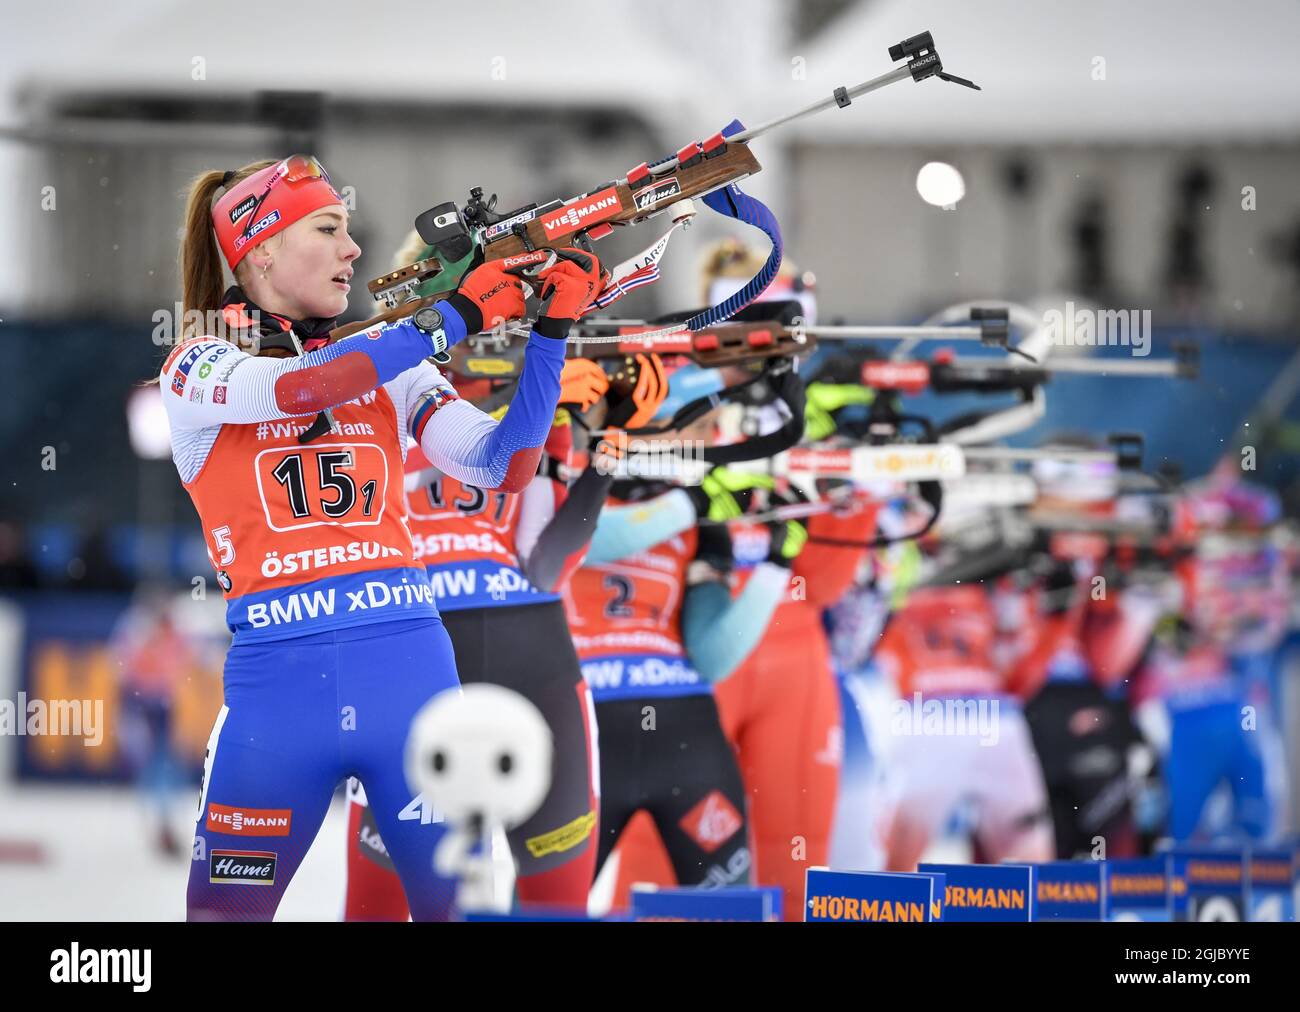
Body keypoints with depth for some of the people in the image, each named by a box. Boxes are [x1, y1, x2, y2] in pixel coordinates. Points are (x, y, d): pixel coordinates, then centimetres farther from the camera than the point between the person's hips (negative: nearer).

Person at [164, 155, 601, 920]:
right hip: (278, 681, -3)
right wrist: (455, 317, -15)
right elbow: (303, 384, -17)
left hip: (412, 675, 3)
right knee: (225, 912, -1)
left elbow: (504, 467, 3)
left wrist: (550, 333, -6)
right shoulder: (200, 369, 3)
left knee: (464, 903, 1)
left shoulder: (390, 369, 13)